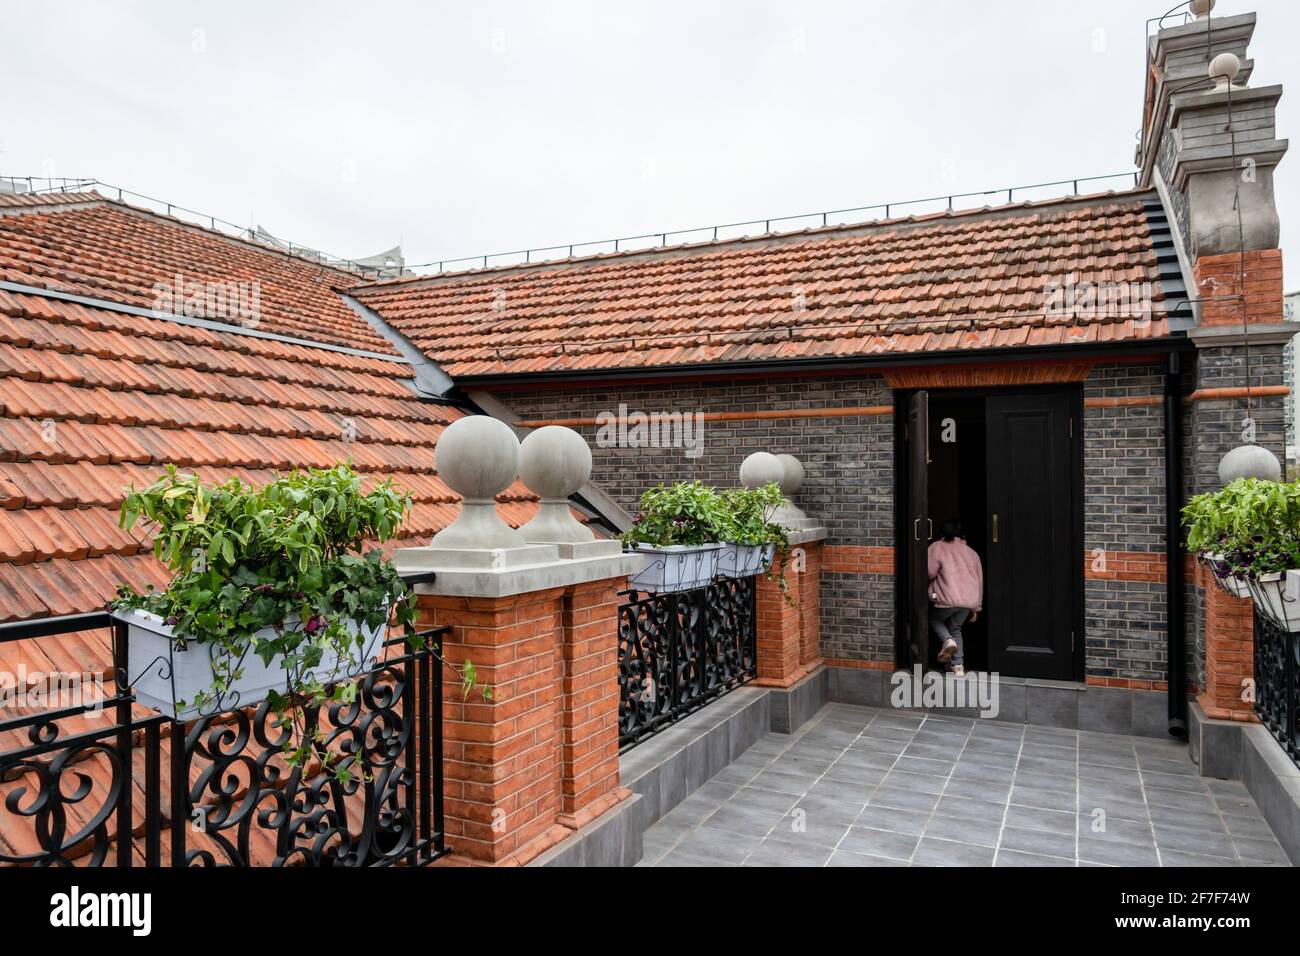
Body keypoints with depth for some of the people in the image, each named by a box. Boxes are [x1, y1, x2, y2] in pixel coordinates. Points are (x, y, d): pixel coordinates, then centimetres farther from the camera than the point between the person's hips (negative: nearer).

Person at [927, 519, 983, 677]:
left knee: (933, 618, 23)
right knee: (955, 629, 23)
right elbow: (979, 580, 17)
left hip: (947, 599, -5)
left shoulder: (938, 547, 1)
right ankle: (958, 666, 15)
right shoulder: (972, 553, 17)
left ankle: (947, 640, -4)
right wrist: (976, 607, 22)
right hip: (969, 601, 5)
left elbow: (930, 572, -10)